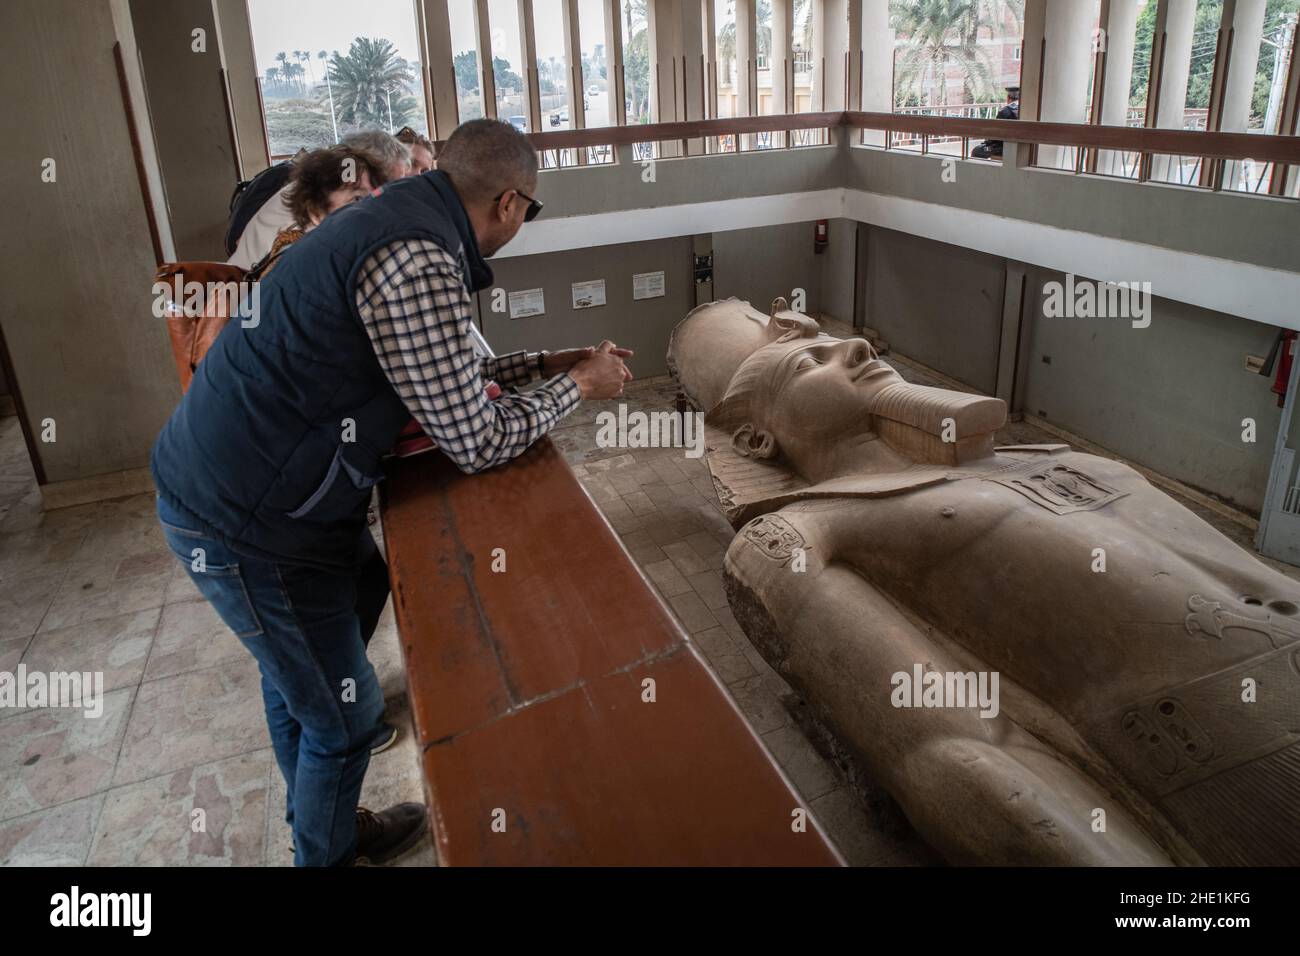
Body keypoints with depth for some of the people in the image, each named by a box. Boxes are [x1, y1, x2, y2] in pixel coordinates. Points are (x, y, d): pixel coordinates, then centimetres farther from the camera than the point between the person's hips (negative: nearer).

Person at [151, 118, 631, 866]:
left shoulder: (403, 217, 6)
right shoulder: (418, 263, -26)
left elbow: (446, 375, 17)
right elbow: (478, 442, -20)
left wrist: (548, 362, 18)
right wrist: (578, 387, -5)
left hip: (237, 475, 11)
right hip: (244, 522, -11)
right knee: (344, 715, 6)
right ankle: (327, 853, 34)